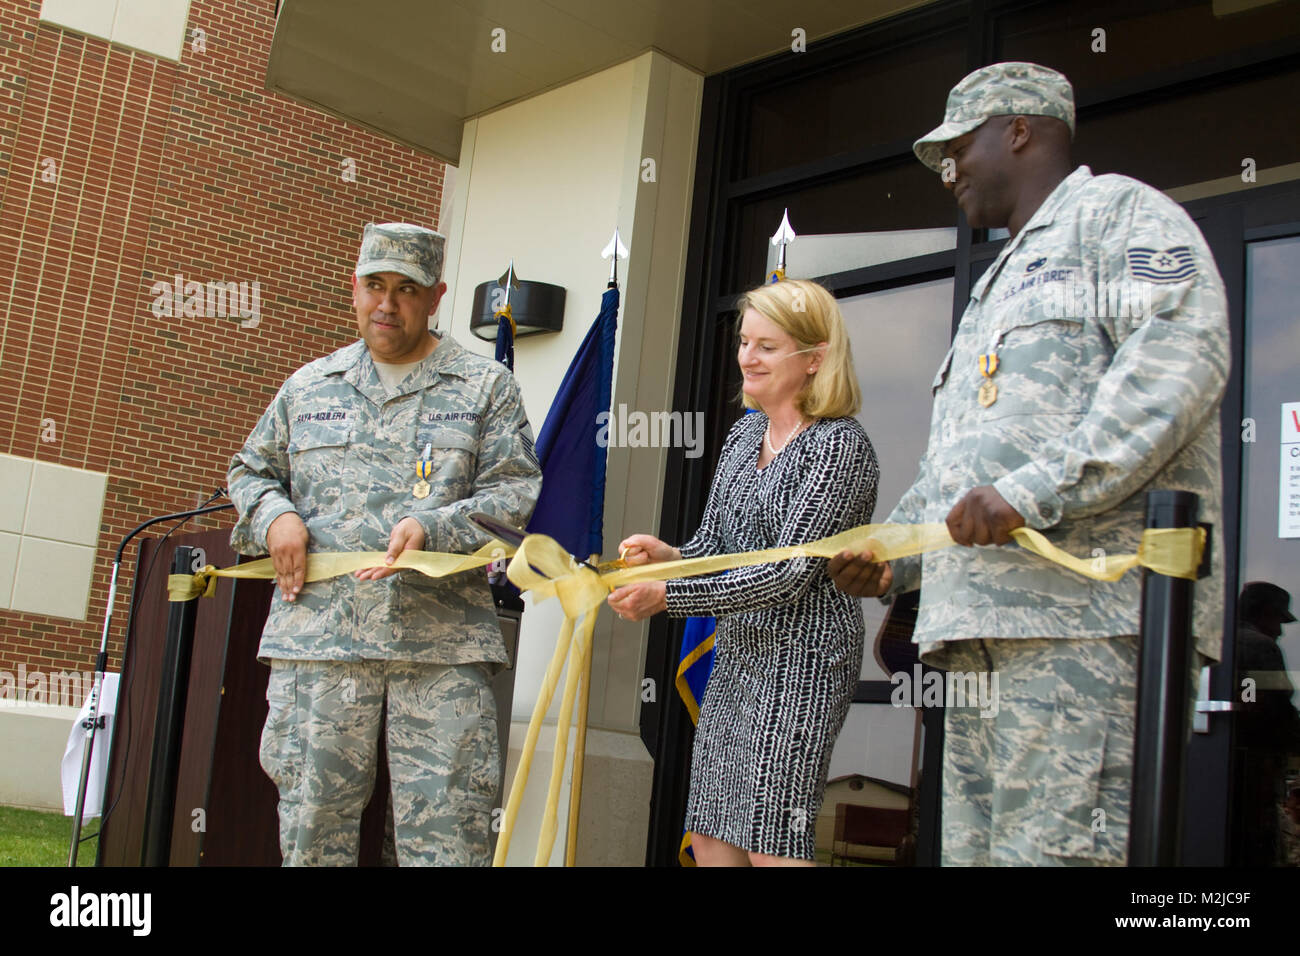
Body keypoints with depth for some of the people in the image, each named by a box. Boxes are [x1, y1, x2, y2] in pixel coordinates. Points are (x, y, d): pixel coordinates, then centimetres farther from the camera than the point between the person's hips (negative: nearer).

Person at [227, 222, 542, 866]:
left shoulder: (485, 386, 10)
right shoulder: (309, 387, 19)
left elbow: (516, 493, 2)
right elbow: (251, 470, 28)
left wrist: (433, 529, -15)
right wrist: (275, 516, 5)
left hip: (442, 641, -2)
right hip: (318, 633, 3)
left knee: (445, 832, -4)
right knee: (312, 820, 6)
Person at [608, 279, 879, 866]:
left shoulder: (840, 445, -14)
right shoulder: (745, 432, 11)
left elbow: (791, 574, -19)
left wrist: (667, 596, -20)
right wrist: (667, 555, -10)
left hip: (801, 658, -8)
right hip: (737, 654, 8)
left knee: (769, 845, -8)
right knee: (709, 836, 10)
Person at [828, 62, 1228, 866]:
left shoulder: (1116, 212, 6)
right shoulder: (996, 286, 34)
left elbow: (1181, 356, -15)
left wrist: (1033, 493, -22)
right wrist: (890, 559, 18)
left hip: (1087, 606, -9)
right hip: (984, 620, 9)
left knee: (1048, 847, -15)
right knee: (973, 849, 5)